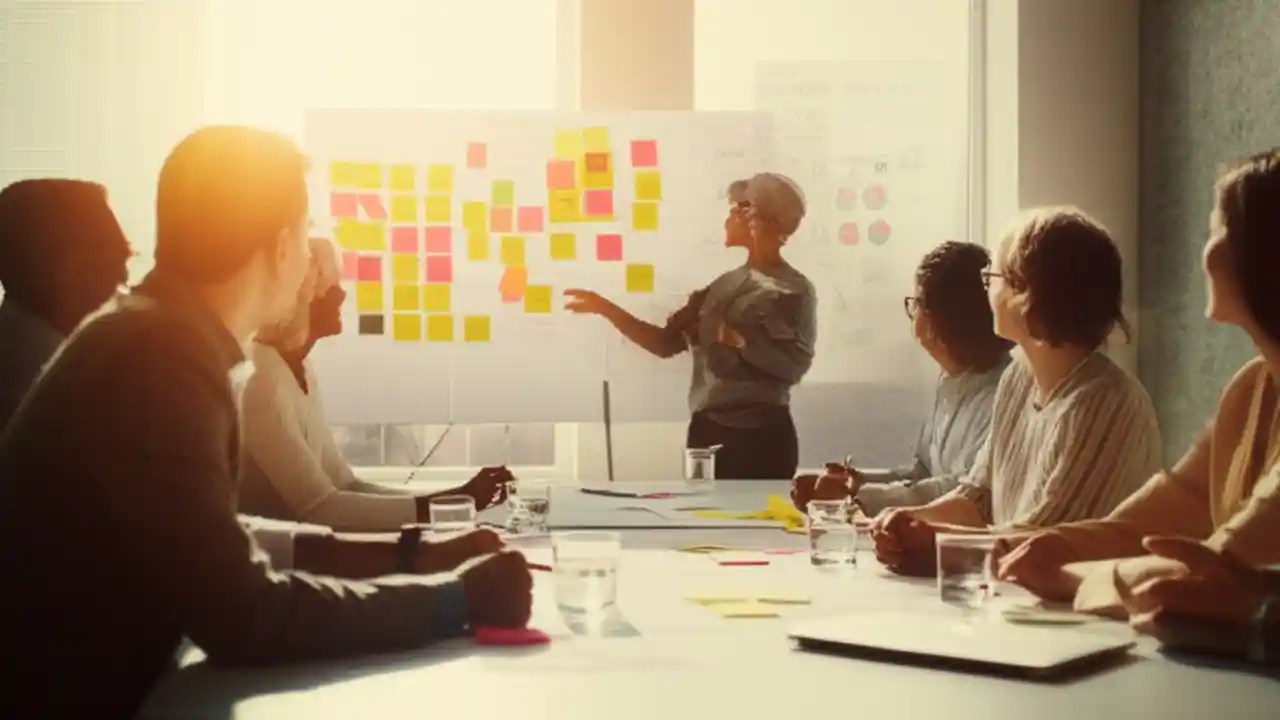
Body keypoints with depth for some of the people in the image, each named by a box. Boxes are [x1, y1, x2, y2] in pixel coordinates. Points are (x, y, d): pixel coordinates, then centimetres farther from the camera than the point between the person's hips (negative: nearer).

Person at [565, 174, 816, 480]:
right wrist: (605, 308, 7)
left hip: (761, 435, -6)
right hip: (707, 430, 6)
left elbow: (795, 364, -18)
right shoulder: (724, 285, 13)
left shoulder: (794, 290, -5)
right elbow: (666, 343, 12)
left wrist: (735, 339, -13)